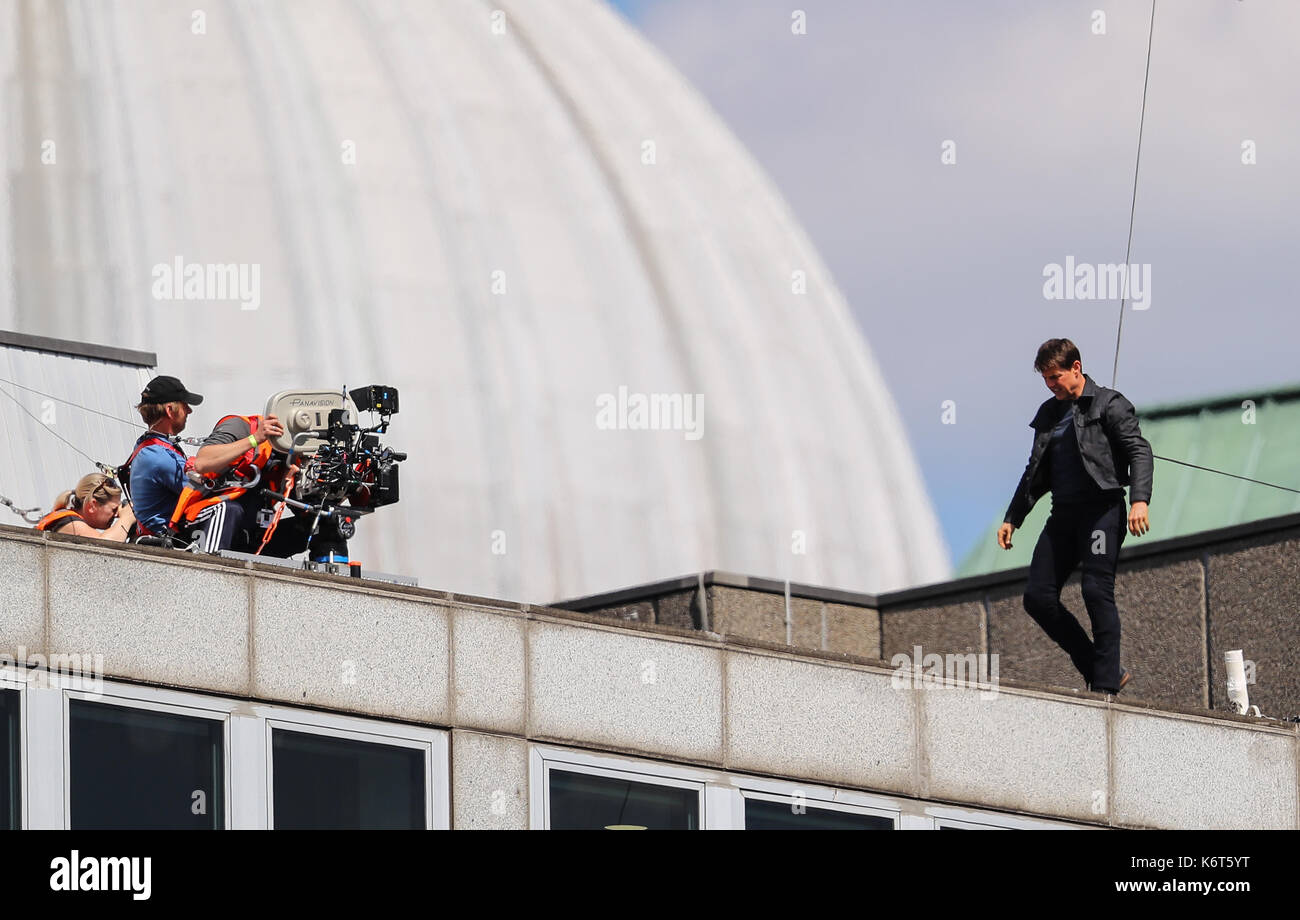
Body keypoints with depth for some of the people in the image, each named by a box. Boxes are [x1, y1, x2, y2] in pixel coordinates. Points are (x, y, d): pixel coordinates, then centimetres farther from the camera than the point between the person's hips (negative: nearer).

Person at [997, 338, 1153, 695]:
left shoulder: (1109, 405, -1)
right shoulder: (1049, 414, 20)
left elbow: (1139, 451, -10)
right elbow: (1035, 472, 27)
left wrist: (1140, 500, -24)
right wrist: (1012, 518, 23)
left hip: (1102, 508, -7)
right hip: (1063, 513, 7)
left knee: (1096, 592, -16)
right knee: (1037, 598, -2)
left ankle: (1105, 685, -12)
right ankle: (1105, 671, 4)